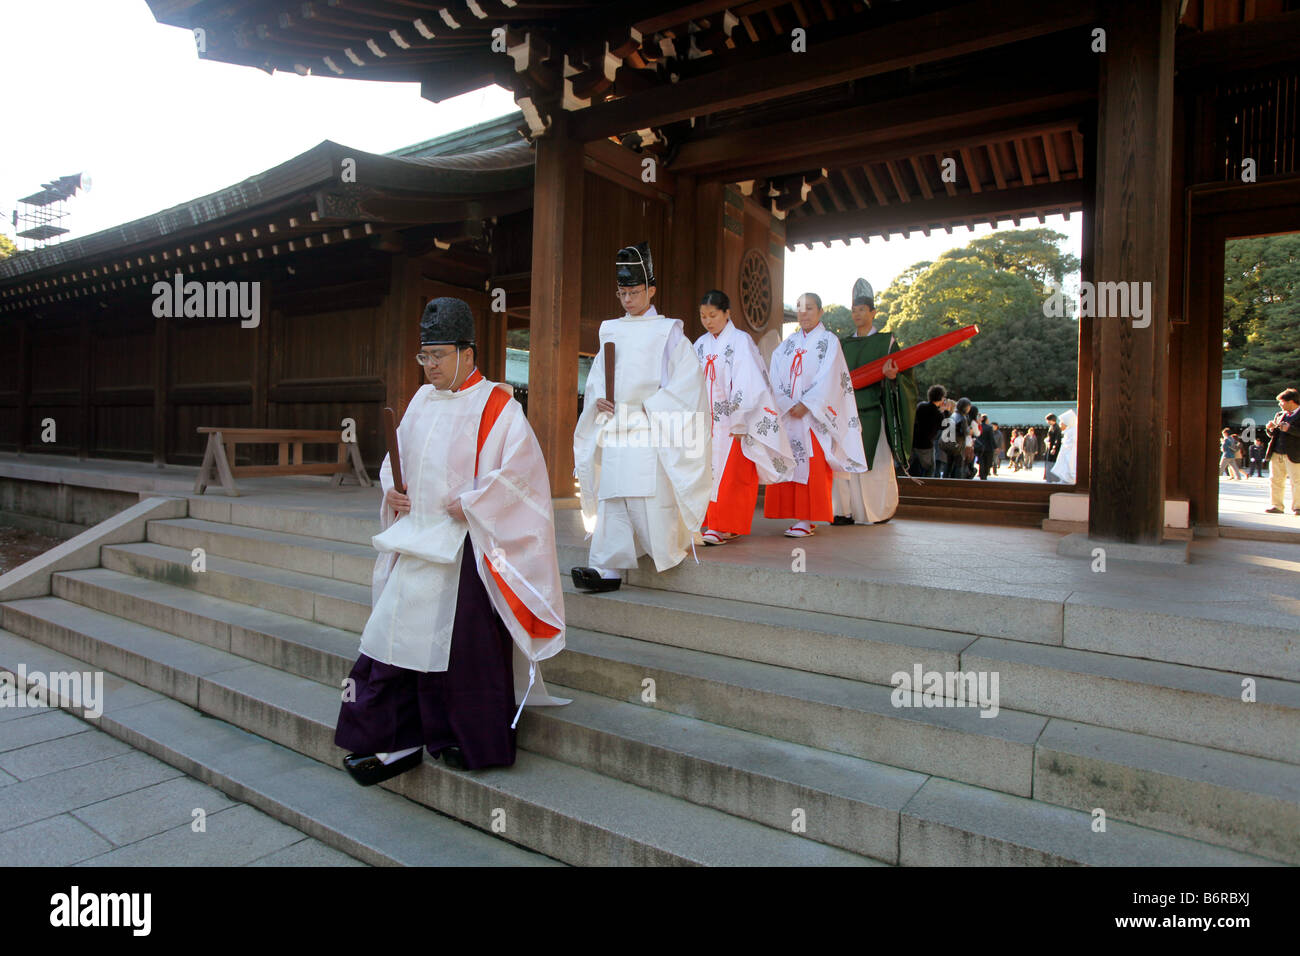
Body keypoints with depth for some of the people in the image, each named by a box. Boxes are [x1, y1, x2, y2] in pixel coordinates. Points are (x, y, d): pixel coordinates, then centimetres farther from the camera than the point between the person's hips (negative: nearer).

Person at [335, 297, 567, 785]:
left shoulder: (495, 405, -7)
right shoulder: (422, 401, 13)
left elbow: (519, 466, -16)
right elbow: (398, 454, 22)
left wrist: (470, 504, -18)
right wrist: (390, 489, 3)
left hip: (465, 545, -6)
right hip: (417, 539, 7)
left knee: (465, 642, 0)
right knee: (401, 631, 7)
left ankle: (475, 743, 18)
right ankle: (394, 743, 19)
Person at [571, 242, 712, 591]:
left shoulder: (667, 332, 1)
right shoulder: (611, 332, 16)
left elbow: (687, 378, -6)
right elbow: (596, 376, 18)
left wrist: (652, 406, -14)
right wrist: (598, 400, -3)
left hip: (651, 429, -5)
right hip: (614, 426, 5)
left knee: (650, 494, -9)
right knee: (612, 496, -1)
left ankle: (675, 545, 14)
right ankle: (608, 570, -2)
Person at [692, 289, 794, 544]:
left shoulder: (741, 341, -7)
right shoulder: (701, 345, 11)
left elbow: (747, 385, -12)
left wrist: (739, 424, -16)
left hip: (734, 421, -6)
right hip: (709, 422, 6)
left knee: (731, 475, -6)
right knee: (711, 473, 6)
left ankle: (724, 527, -1)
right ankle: (717, 524, 14)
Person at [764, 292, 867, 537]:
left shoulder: (829, 341, 4)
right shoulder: (787, 344, 16)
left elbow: (827, 379, -7)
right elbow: (776, 378, 7)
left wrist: (805, 404, -16)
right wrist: (787, 405, -8)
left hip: (814, 414, -5)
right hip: (787, 414, 5)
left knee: (812, 466, -8)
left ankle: (807, 519, -7)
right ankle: (797, 516, 7)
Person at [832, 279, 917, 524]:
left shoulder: (886, 342, 4)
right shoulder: (843, 344, 16)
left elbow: (904, 374, -3)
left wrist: (893, 376, -24)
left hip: (872, 414, -4)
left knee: (874, 464, -3)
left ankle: (878, 511, 8)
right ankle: (848, 510, 3)